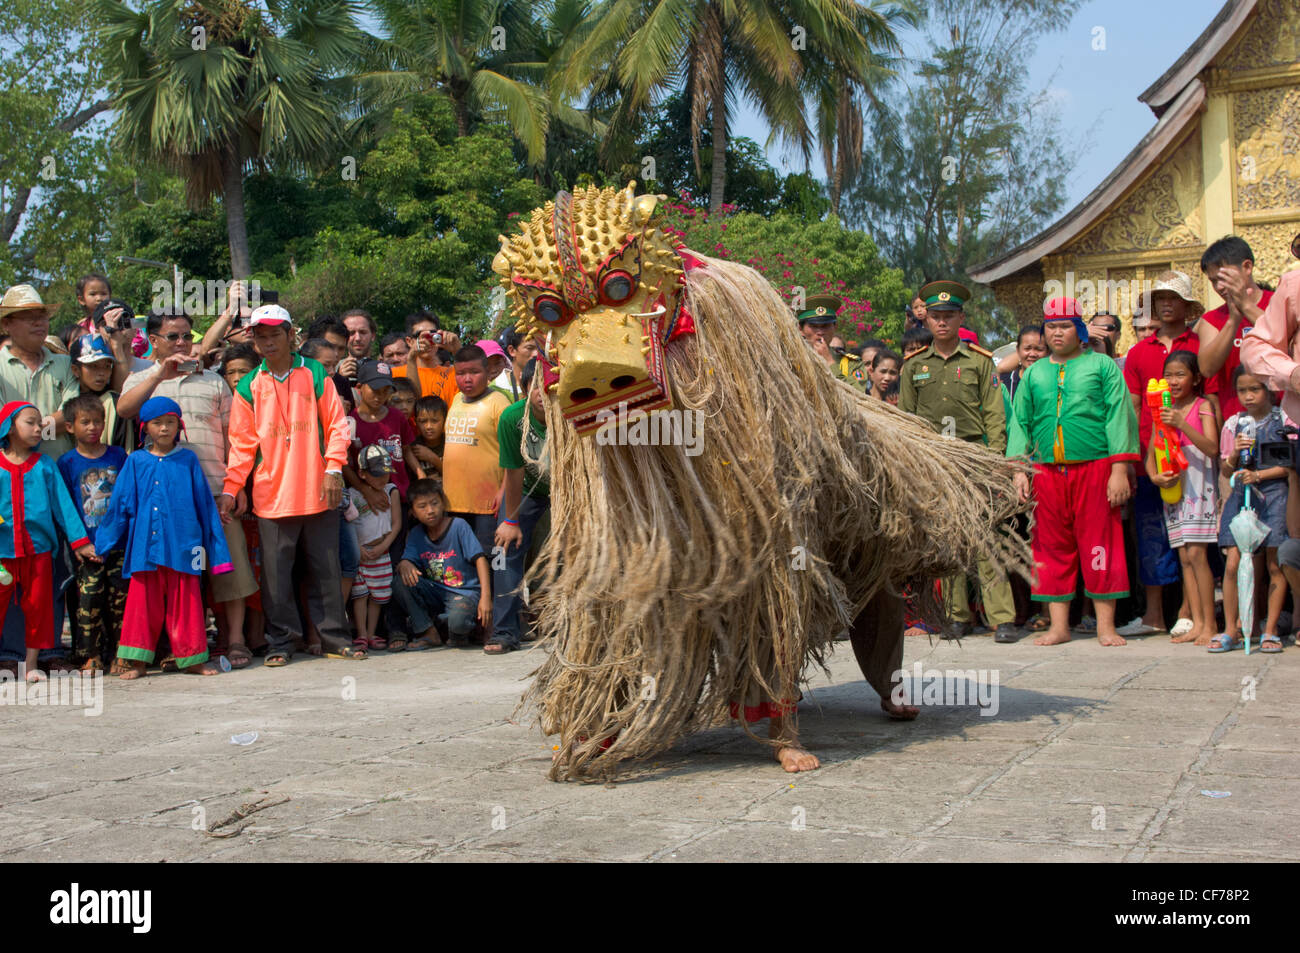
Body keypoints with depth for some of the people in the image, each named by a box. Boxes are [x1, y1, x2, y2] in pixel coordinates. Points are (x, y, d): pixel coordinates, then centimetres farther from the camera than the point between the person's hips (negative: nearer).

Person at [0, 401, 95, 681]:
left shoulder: (45, 465, 7)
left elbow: (63, 503, 7)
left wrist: (78, 540, 4)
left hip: (38, 547, 2)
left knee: (38, 605, 6)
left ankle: (32, 663, 17)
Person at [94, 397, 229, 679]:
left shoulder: (188, 460, 7)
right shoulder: (136, 462, 8)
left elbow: (205, 506, 9)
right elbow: (119, 506, 12)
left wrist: (216, 549, 7)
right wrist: (101, 544, 12)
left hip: (182, 546, -1)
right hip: (145, 547, 1)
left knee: (185, 601, 4)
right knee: (144, 602, 4)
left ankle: (191, 658, 13)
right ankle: (138, 659, 12)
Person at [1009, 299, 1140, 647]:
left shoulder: (1102, 365, 7)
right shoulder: (1033, 373, 17)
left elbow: (1119, 416, 1)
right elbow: (1019, 422, 16)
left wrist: (1120, 470, -8)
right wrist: (1019, 468, 4)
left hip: (1095, 467, -3)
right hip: (1047, 472, 3)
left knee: (1099, 546, -2)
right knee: (1052, 547, 4)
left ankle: (1105, 625, 5)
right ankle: (1058, 625, 10)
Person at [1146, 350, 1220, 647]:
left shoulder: (1203, 406, -1)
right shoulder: (1164, 410, 14)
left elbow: (1212, 448, -15)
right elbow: (1151, 453, 14)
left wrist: (1182, 424, -23)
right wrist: (1155, 476, -6)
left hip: (1199, 485, -5)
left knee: (1196, 554, -12)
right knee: (1184, 557, 3)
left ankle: (1210, 624, -6)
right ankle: (1197, 623, 6)